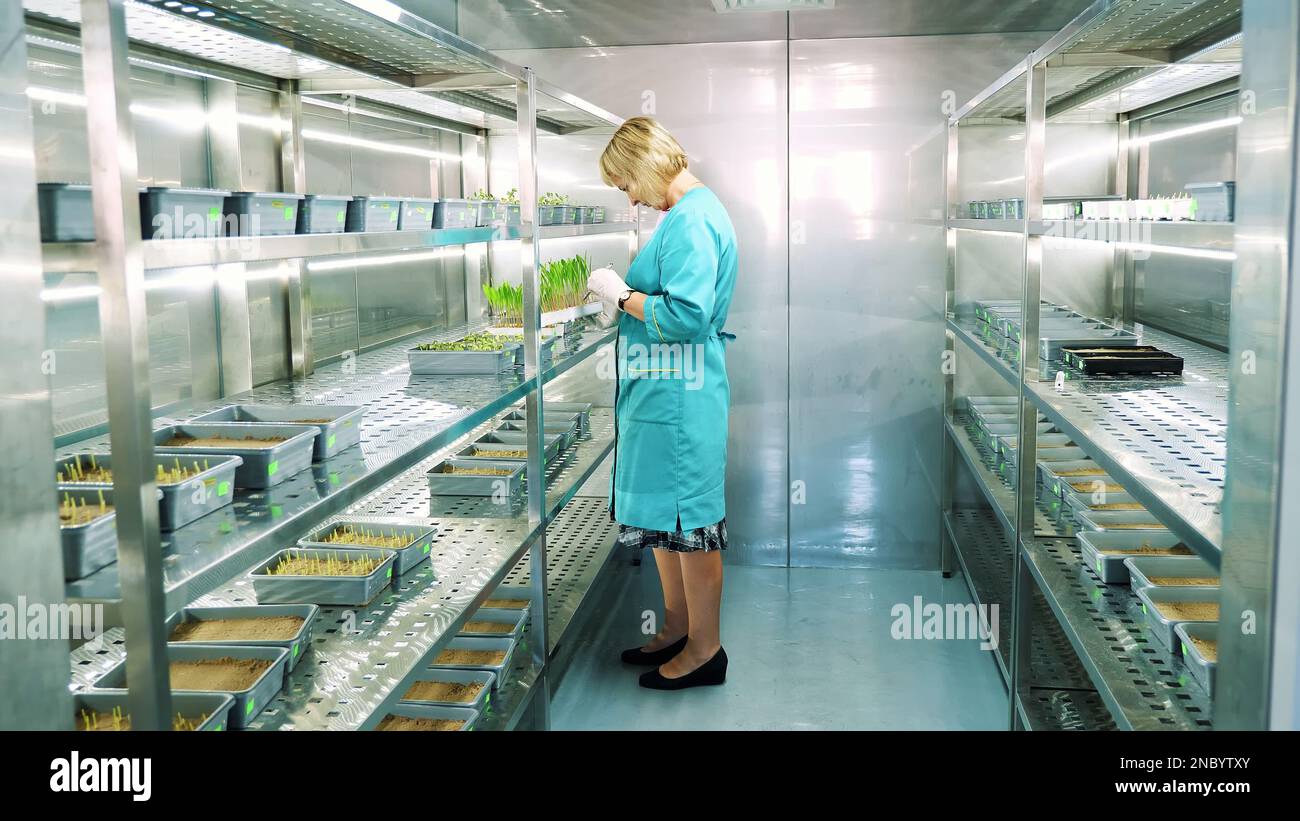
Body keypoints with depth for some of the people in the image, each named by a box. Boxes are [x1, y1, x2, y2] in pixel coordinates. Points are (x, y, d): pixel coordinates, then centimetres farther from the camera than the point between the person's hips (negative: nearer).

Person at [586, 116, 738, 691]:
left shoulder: (692, 221, -18)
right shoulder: (686, 214, 15)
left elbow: (685, 316, -27)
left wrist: (623, 296, -13)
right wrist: (624, 295, 8)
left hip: (679, 400, -11)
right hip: (660, 391, 11)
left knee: (690, 524, 1)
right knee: (662, 516, 19)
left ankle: (705, 649, 15)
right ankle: (678, 628, 34)